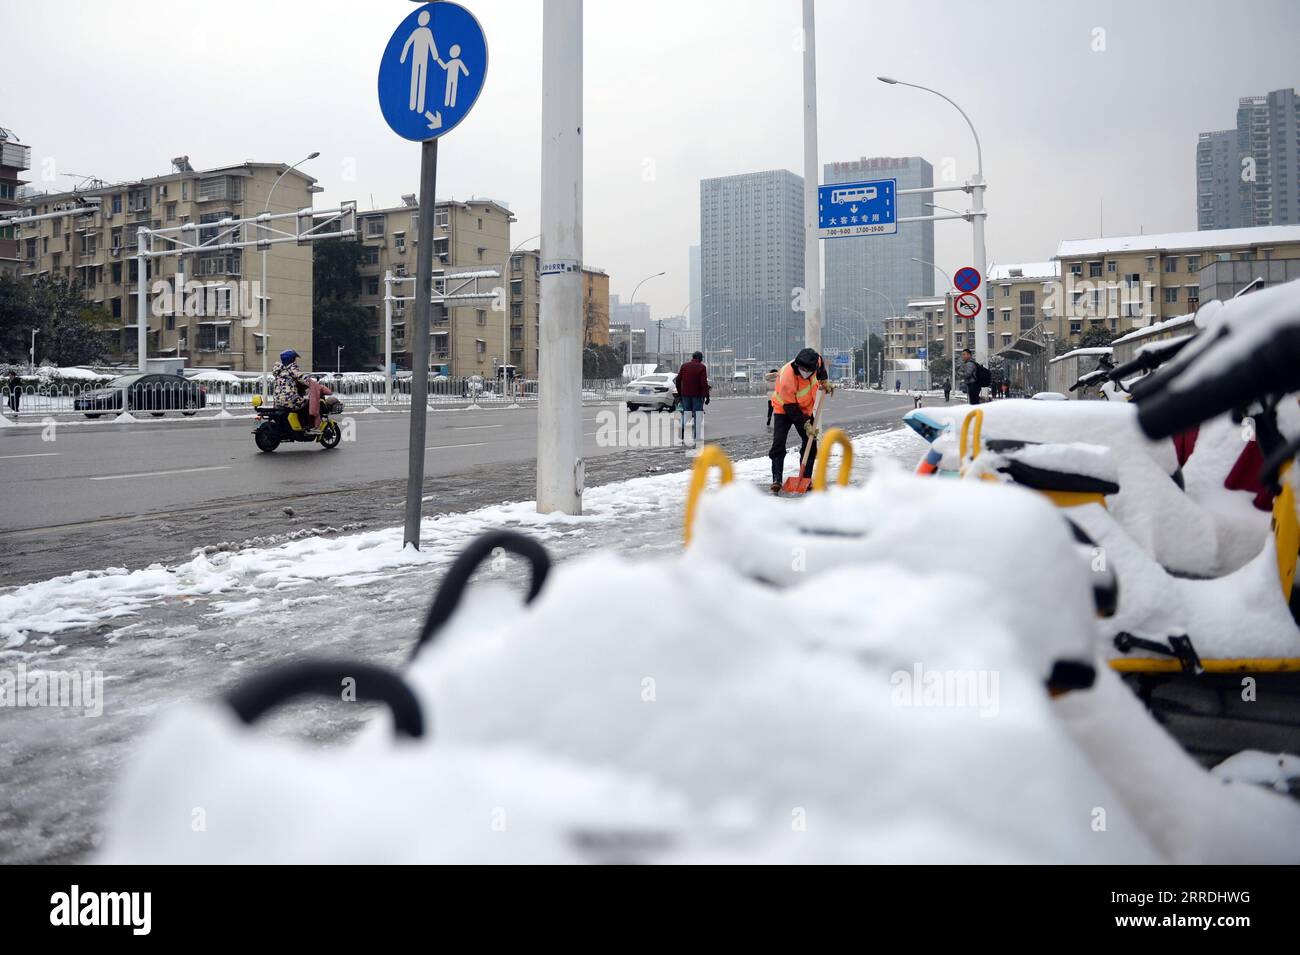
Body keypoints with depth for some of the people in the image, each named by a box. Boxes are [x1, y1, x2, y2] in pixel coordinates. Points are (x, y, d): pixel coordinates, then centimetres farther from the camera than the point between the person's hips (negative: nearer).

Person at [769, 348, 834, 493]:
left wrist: (824, 381, 5)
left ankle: (806, 479, 10)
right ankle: (776, 481, -15)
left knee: (810, 443, 2)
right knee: (778, 444, -17)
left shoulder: (815, 362, -23)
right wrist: (806, 425, -27)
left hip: (805, 409, 6)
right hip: (784, 409, -5)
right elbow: (790, 408, -28)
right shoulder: (786, 378, -37)